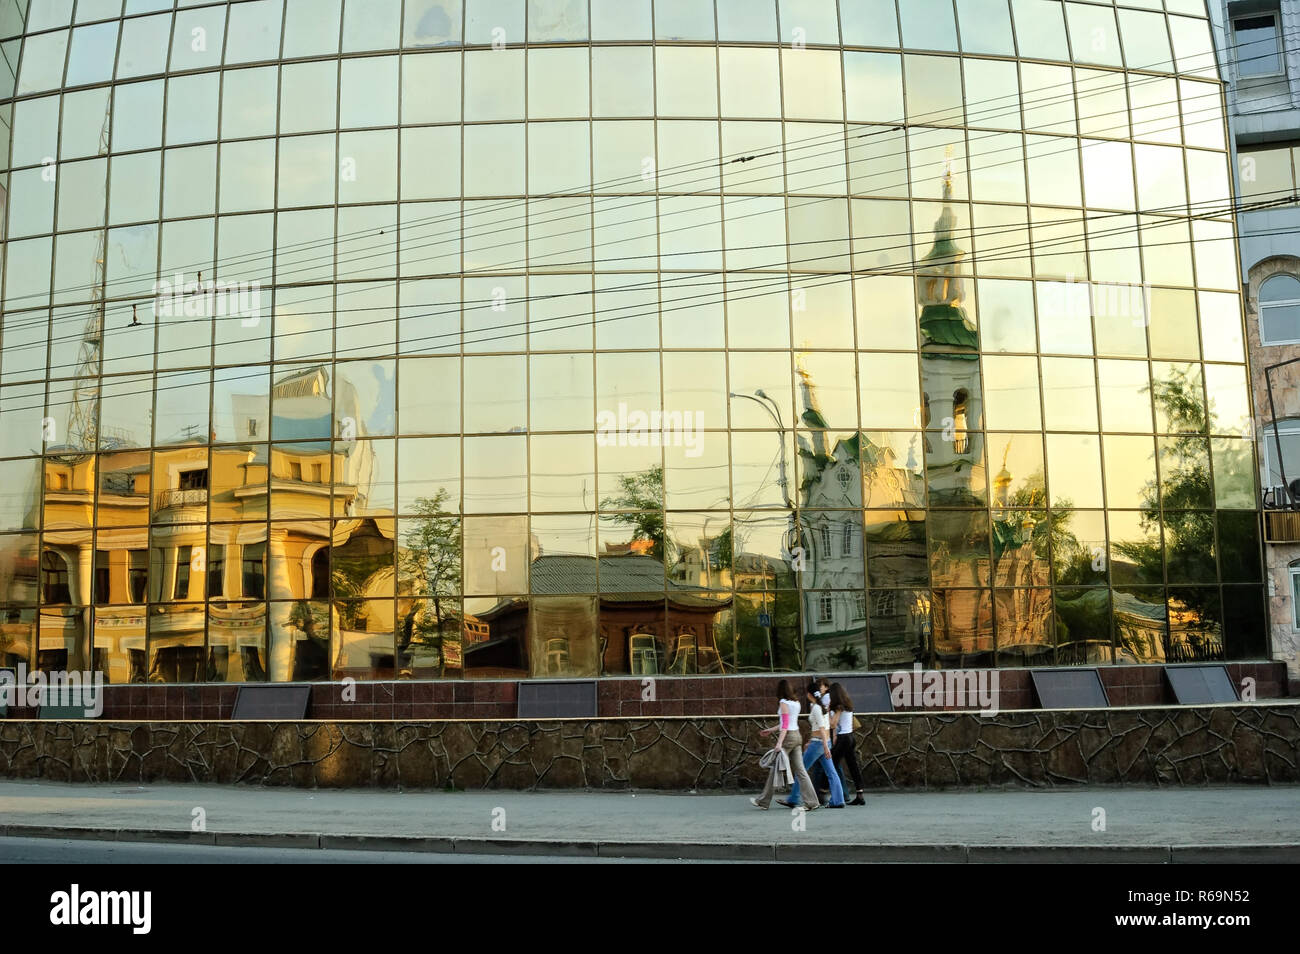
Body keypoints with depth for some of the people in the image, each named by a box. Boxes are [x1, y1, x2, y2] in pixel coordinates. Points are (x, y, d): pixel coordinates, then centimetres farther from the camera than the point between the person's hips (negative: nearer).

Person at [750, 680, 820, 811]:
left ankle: (763, 802, 11)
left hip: (788, 736, -8)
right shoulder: (796, 703, 14)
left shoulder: (784, 703, -10)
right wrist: (770, 730, 29)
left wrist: (779, 742, -22)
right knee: (800, 770, 6)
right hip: (797, 736, 8)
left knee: (775, 769, 2)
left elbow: (785, 725, -17)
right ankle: (812, 802, -1)